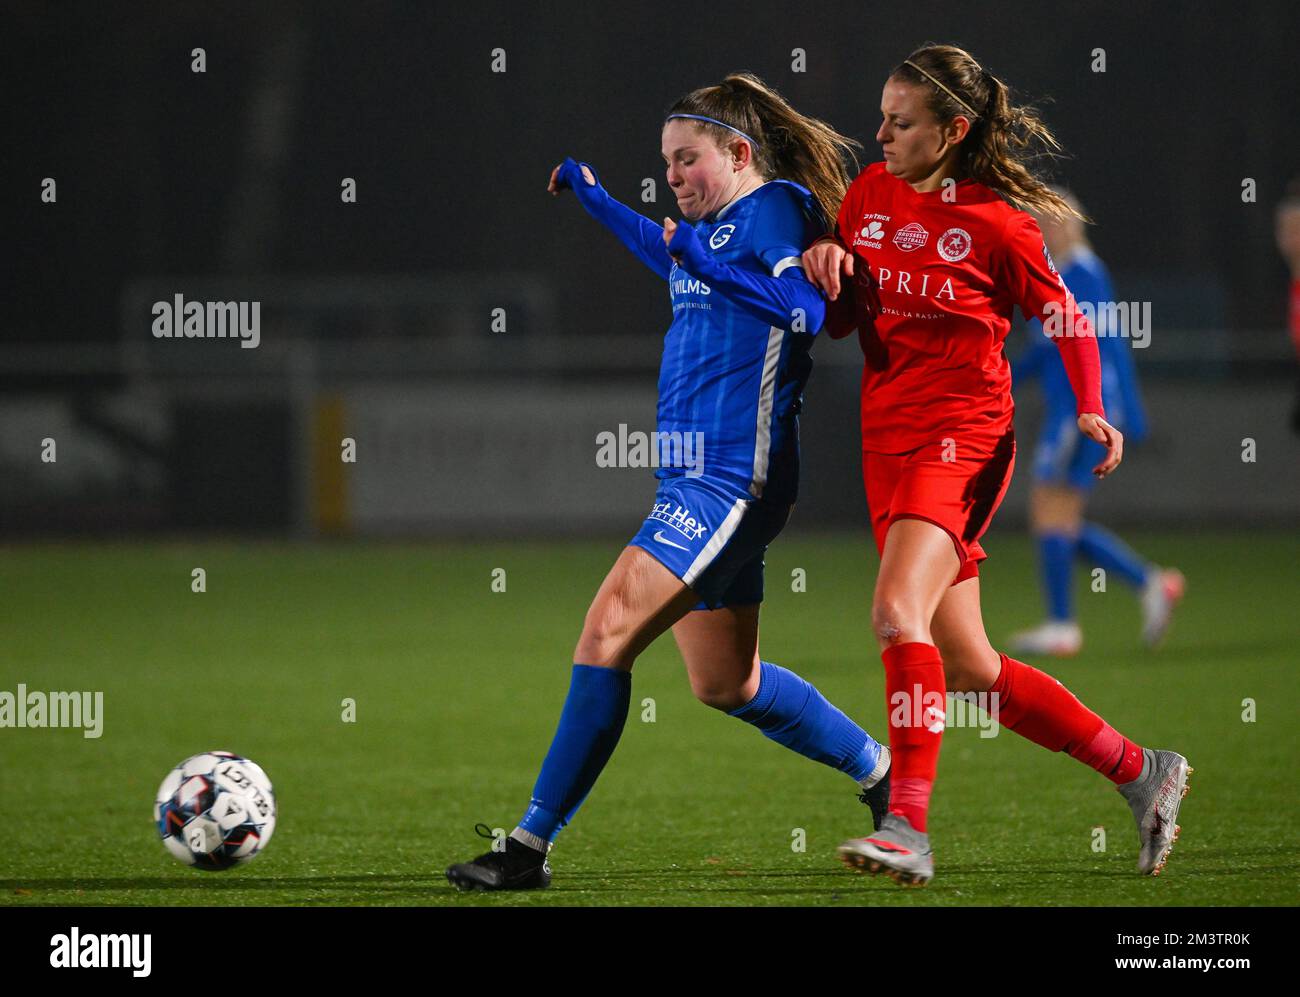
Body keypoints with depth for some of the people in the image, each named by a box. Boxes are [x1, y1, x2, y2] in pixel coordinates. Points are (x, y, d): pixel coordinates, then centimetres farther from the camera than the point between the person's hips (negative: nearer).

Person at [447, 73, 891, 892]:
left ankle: (532, 846, -16)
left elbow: (803, 309, -24)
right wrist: (590, 196, 49)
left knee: (607, 633, -16)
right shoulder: (715, 225, 18)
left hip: (732, 477, -10)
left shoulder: (774, 206, -8)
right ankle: (881, 772, 31)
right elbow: (673, 257, 42)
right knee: (725, 684, 15)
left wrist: (703, 257, -25)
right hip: (697, 474, 10)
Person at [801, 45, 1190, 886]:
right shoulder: (871, 193, 9)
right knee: (969, 669, 8)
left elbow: (1065, 316, 6)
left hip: (962, 436, -7)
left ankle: (908, 830, -32)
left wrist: (1090, 410, -7)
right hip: (888, 436, 7)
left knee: (898, 613, -28)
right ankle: (1142, 772, 22)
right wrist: (827, 271, -4)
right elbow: (841, 320, 16)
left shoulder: (994, 222, -6)